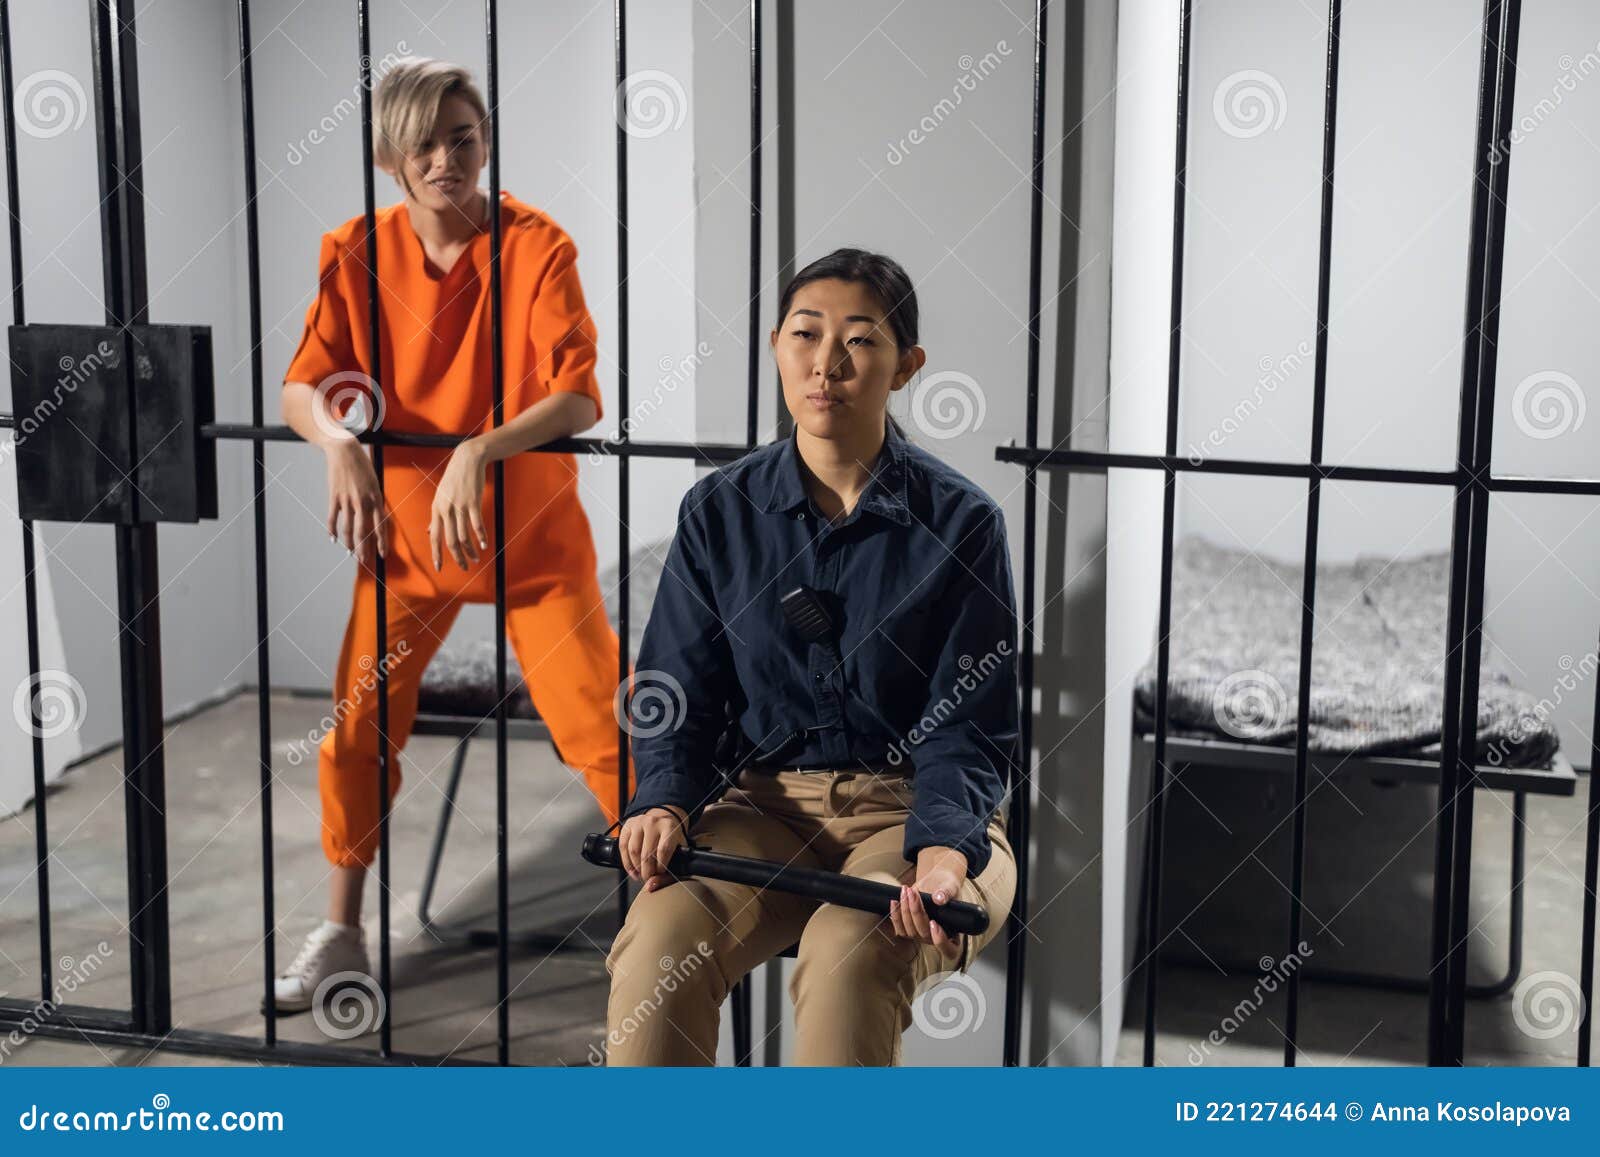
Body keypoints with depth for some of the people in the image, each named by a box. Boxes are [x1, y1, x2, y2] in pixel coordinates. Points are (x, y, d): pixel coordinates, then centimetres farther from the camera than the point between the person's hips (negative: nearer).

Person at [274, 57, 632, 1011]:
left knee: (601, 733, -6)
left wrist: (480, 452, -45)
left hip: (532, 534, -3)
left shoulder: (537, 246, -18)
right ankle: (341, 935, 25)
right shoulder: (359, 252, -9)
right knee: (355, 729, 5)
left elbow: (580, 399, -29)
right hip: (406, 530, 3)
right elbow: (302, 390, -15)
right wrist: (342, 446, -37)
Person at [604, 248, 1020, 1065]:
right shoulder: (718, 511, 5)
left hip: (916, 808, -2)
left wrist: (942, 848, -25)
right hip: (768, 802, 2)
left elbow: (971, 732, -5)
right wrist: (663, 804, -14)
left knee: (848, 951, -36)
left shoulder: (960, 521, -3)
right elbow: (677, 699, 7)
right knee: (658, 937, -30)